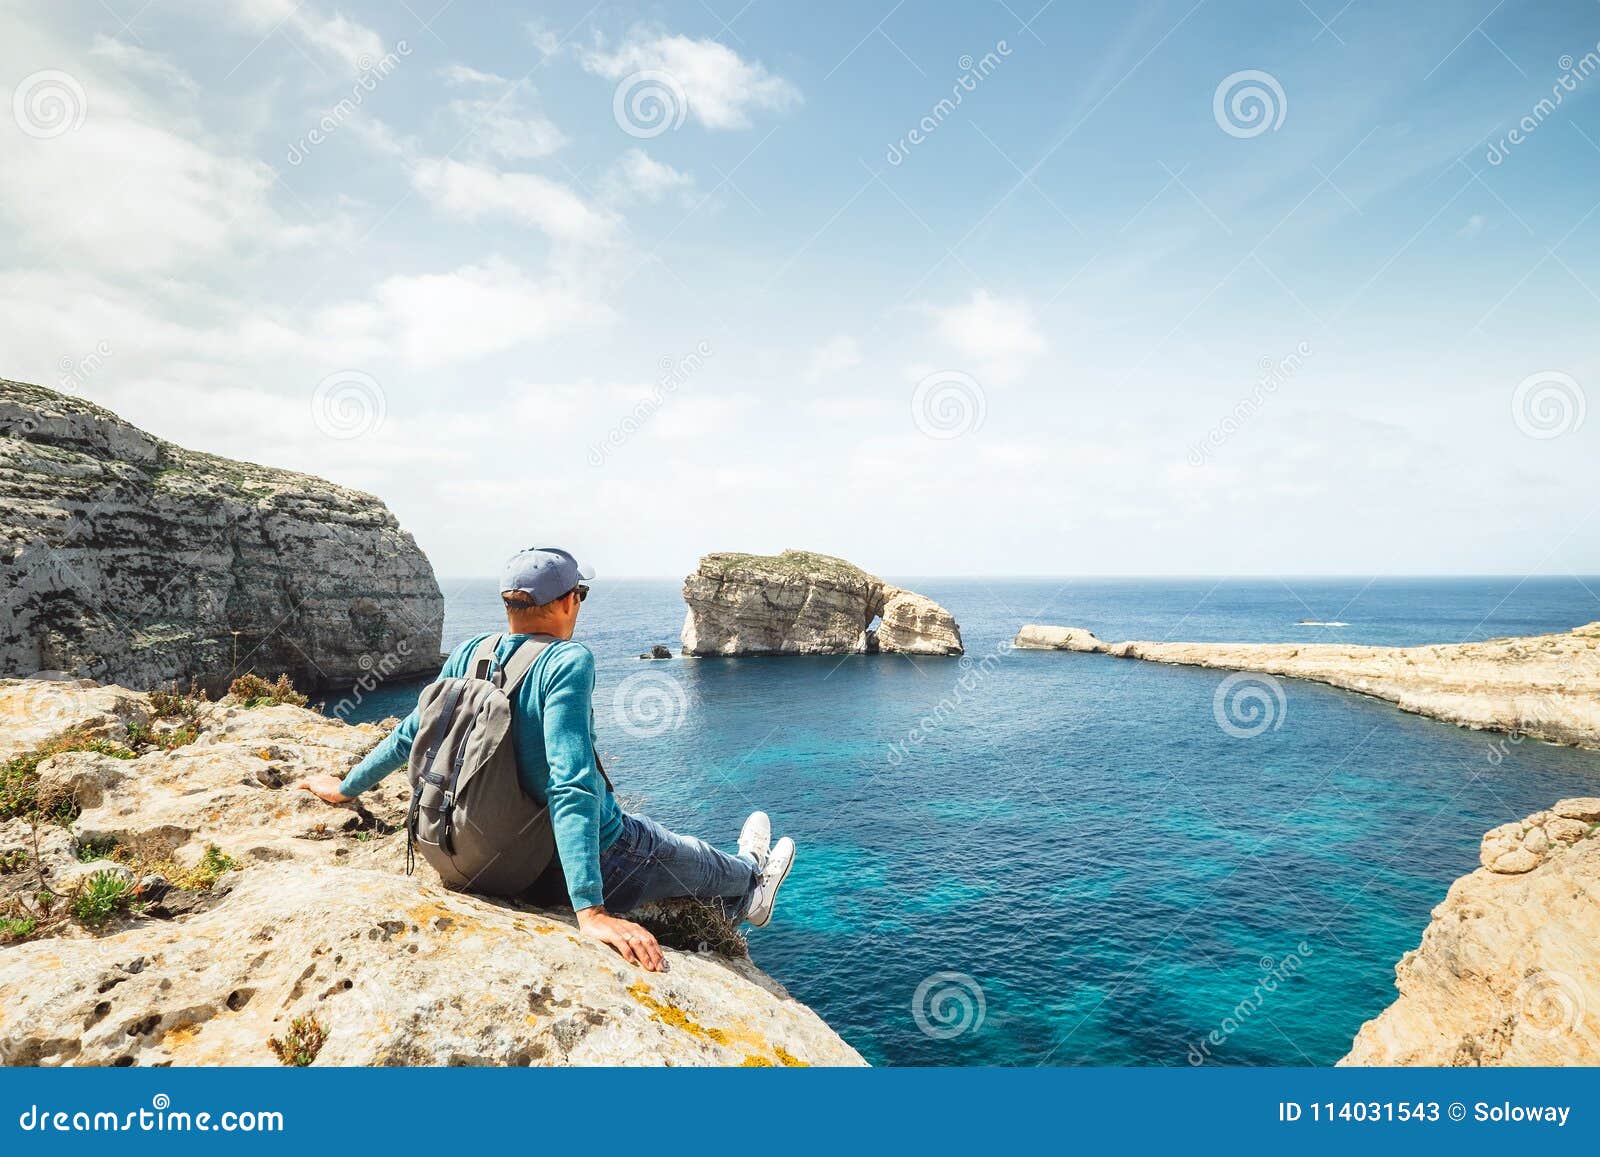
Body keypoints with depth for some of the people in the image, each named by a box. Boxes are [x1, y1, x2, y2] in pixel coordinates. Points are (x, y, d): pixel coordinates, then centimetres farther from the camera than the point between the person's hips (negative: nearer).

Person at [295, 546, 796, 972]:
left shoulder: (469, 655, -7)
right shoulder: (568, 662, -27)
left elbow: (411, 733, 5)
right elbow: (571, 785, -35)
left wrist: (346, 787, 24)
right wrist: (591, 911, -37)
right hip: (601, 862, -7)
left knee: (662, 843, 32)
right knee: (697, 857, 25)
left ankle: (740, 892, 57)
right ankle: (749, 879, 57)